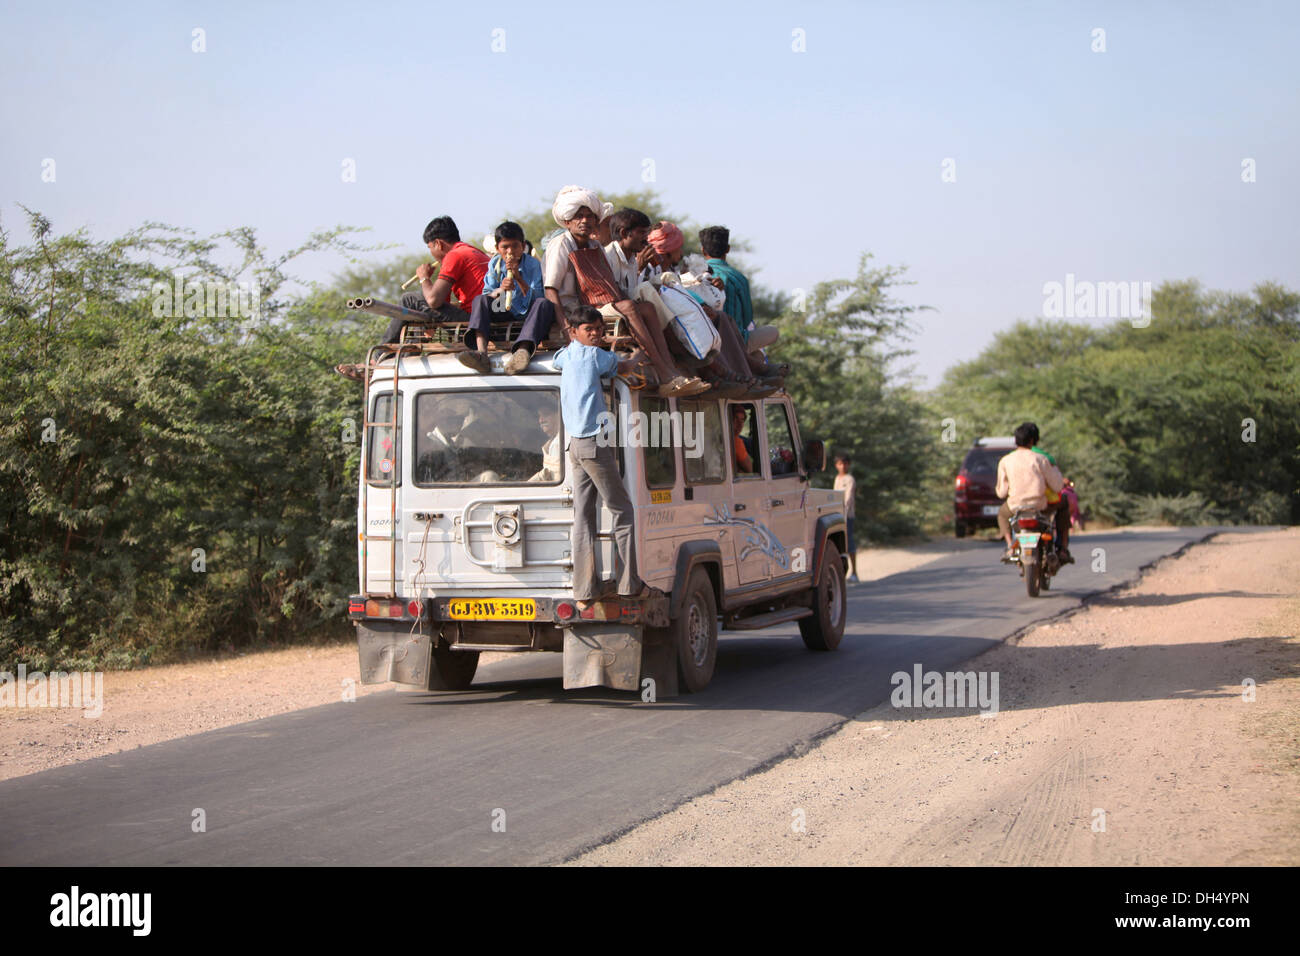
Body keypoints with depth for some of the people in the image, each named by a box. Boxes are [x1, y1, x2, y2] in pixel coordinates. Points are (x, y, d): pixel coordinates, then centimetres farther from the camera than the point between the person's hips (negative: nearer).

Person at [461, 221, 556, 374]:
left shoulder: (532, 264, -6)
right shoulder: (494, 264, 2)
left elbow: (537, 298, -14)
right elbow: (486, 295, -3)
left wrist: (519, 278, -25)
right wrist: (499, 290, -25)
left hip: (528, 314, -3)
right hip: (505, 314, 3)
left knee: (544, 304, -32)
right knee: (480, 300, -19)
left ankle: (522, 350, -57)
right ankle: (481, 352, -43)